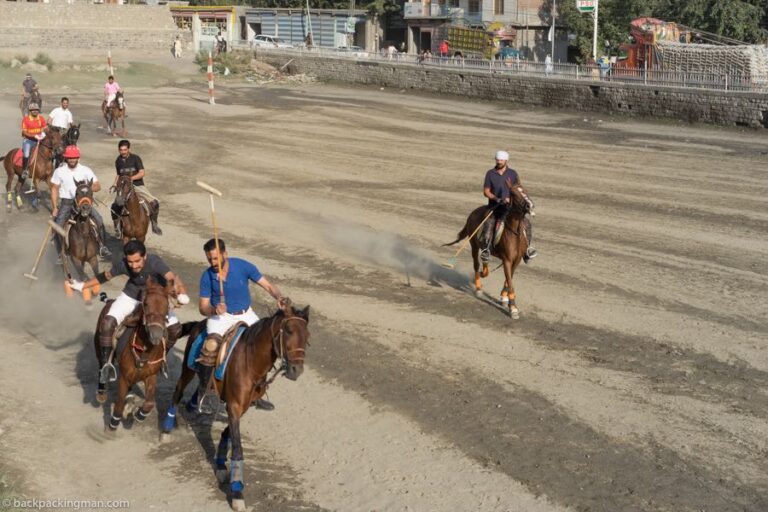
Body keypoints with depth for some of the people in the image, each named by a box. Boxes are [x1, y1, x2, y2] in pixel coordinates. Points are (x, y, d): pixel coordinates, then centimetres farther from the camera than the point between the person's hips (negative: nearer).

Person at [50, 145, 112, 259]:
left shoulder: (85, 170, -1)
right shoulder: (59, 171, -1)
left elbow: (97, 186, 0)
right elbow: (54, 189, 4)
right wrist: (55, 208, -1)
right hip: (66, 203, 0)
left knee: (98, 219, -20)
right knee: (57, 225, -19)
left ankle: (102, 247, -7)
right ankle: (60, 253, -2)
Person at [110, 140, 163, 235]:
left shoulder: (135, 158, -6)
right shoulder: (118, 161, 7)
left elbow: (142, 173, -12)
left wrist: (131, 178, -24)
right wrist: (114, 184, 5)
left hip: (138, 186, -2)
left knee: (154, 202, -20)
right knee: (114, 207, -20)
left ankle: (154, 224, 1)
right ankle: (117, 227, 1)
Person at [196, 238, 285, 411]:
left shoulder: (243, 266, -10)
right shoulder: (207, 276, -8)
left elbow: (268, 286, -10)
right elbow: (203, 307, -3)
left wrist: (279, 297, -31)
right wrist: (214, 310, -26)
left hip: (246, 315, 2)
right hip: (220, 317, -2)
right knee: (211, 345, -30)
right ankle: (203, 389, -9)